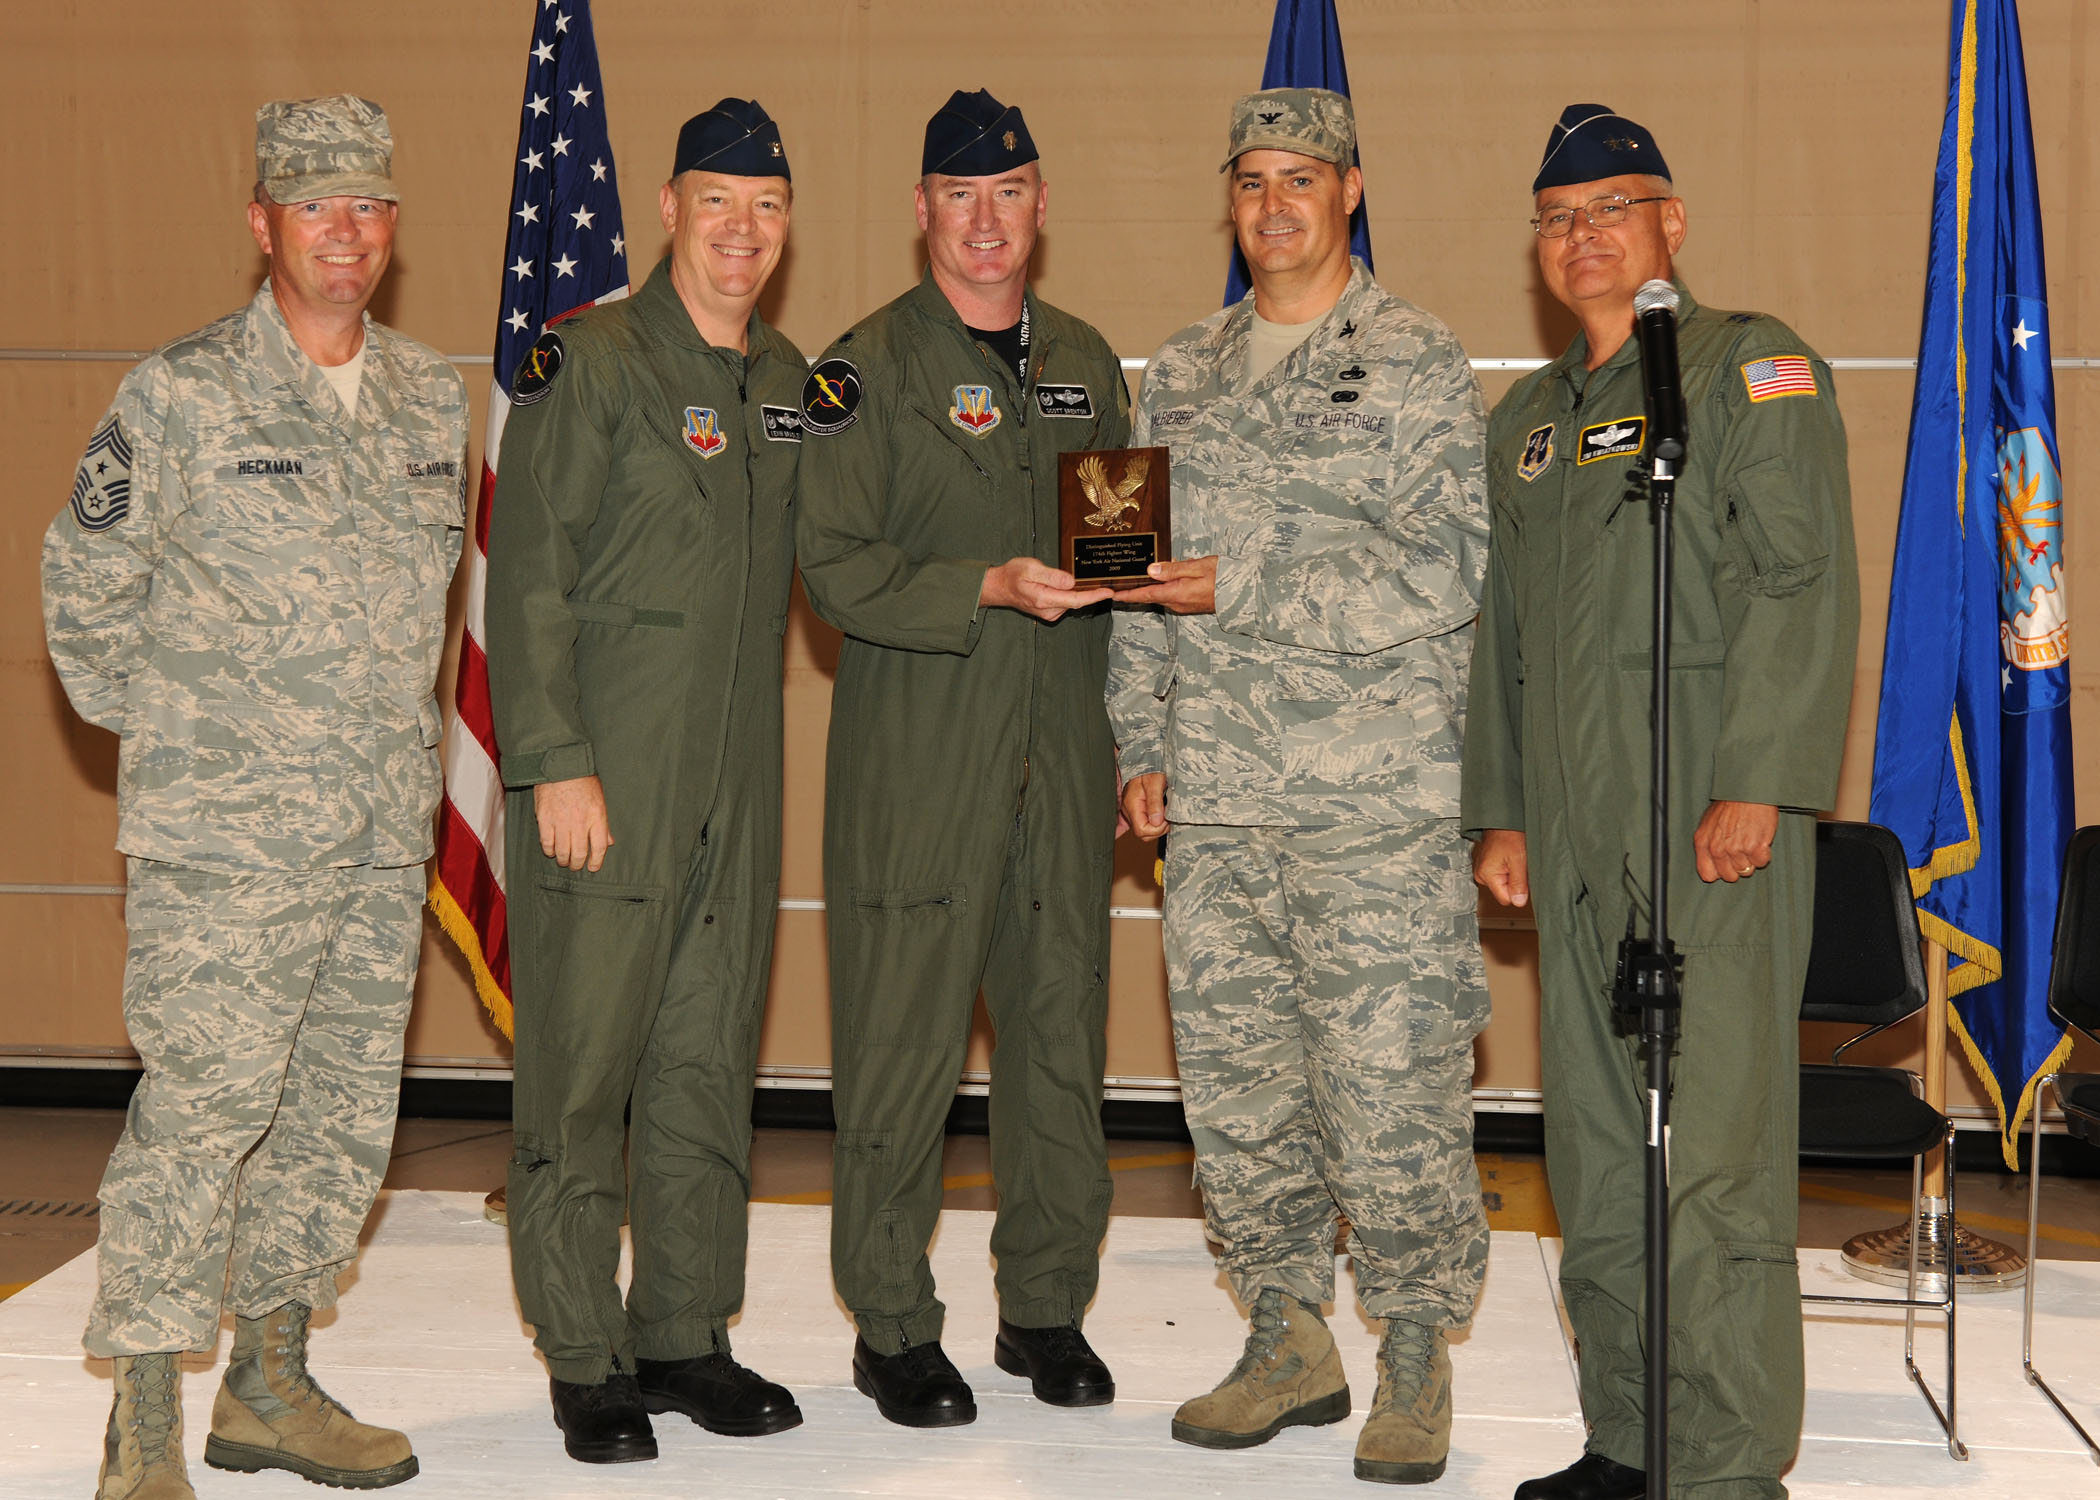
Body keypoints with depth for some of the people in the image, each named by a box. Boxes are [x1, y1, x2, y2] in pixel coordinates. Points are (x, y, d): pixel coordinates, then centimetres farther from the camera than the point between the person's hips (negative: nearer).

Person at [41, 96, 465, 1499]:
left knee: (347, 1112, 11)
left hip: (387, 839, 6)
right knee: (201, 1110, -9)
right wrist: (169, 728, 2)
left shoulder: (432, 396, 11)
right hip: (226, 840, -6)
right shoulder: (180, 395, -6)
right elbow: (85, 585, 0)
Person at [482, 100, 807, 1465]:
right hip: (603, 783, -6)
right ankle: (587, 1362, 9)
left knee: (711, 1066, 10)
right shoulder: (588, 363, -6)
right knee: (584, 1068, -1)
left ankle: (687, 1336, 21)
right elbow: (529, 576, -10)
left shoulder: (788, 381, 13)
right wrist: (553, 763, -16)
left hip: (738, 788, 6)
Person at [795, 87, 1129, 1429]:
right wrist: (993, 587, -20)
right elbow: (837, 566, -9)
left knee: (1065, 1031, 8)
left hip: (1065, 753, 5)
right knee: (904, 1043, -1)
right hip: (917, 758, -5)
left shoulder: (1086, 363, 15)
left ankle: (1048, 1307, 21)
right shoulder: (867, 368, -1)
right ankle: (893, 1328, 12)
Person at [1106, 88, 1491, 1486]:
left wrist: (1243, 584, -14)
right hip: (1215, 795, 5)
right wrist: (1143, 745, 12)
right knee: (1234, 1075, 9)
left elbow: (1443, 571, -10)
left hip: (1375, 797, -5)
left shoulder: (1416, 360, -1)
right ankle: (1290, 1342, 23)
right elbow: (1143, 569, 19)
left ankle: (1416, 1364, 12)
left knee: (1389, 1082, -4)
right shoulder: (1182, 370, 16)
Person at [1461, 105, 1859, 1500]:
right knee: (1596, 1153, 9)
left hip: (1714, 818, -7)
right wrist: (1499, 809, 16)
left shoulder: (1752, 366, 0)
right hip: (1575, 834, 7)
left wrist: (1755, 785, -17)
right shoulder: (1526, 418, 21)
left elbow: (1805, 585, -9)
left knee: (1711, 1152, -8)